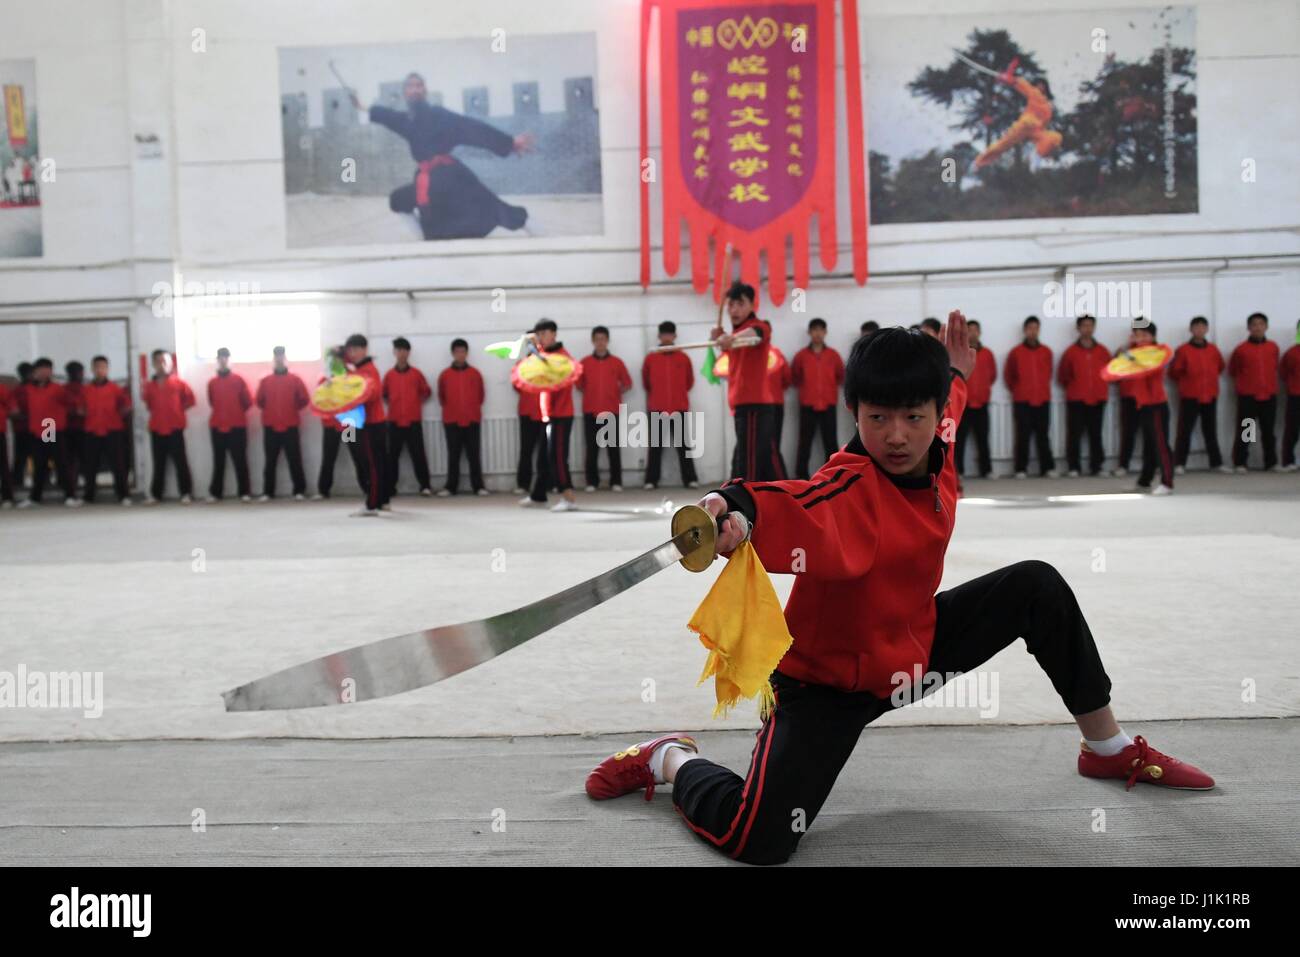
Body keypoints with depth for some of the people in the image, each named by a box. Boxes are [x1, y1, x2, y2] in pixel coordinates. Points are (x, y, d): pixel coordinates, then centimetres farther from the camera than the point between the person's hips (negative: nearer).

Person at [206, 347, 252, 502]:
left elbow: (248, 402, 2)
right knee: (218, 461, 6)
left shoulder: (238, 380, 1)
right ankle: (215, 492, 11)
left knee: (240, 460, -1)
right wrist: (222, 413, 12)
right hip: (217, 426, 2)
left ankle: (244, 492, 2)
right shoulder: (212, 382, 6)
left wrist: (237, 412, 5)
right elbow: (211, 402, 18)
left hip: (237, 426, -2)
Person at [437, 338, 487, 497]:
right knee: (453, 455, 3)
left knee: (474, 454, 2)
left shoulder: (475, 373, 4)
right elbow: (441, 396, 13)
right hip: (451, 420, 0)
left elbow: (481, 394, 12)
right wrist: (449, 408, 8)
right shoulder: (444, 375, 3)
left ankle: (478, 486, 6)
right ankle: (451, 487, 7)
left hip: (472, 420, 0)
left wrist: (473, 407, 8)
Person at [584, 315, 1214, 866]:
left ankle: (1110, 748, 20)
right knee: (757, 840, -25)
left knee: (1037, 586, -2)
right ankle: (671, 760, 11)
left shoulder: (935, 455, -7)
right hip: (827, 680, -7)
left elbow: (946, 407, 21)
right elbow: (794, 509, -57)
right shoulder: (848, 489, -31)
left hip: (916, 645, 8)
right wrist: (736, 515, -75)